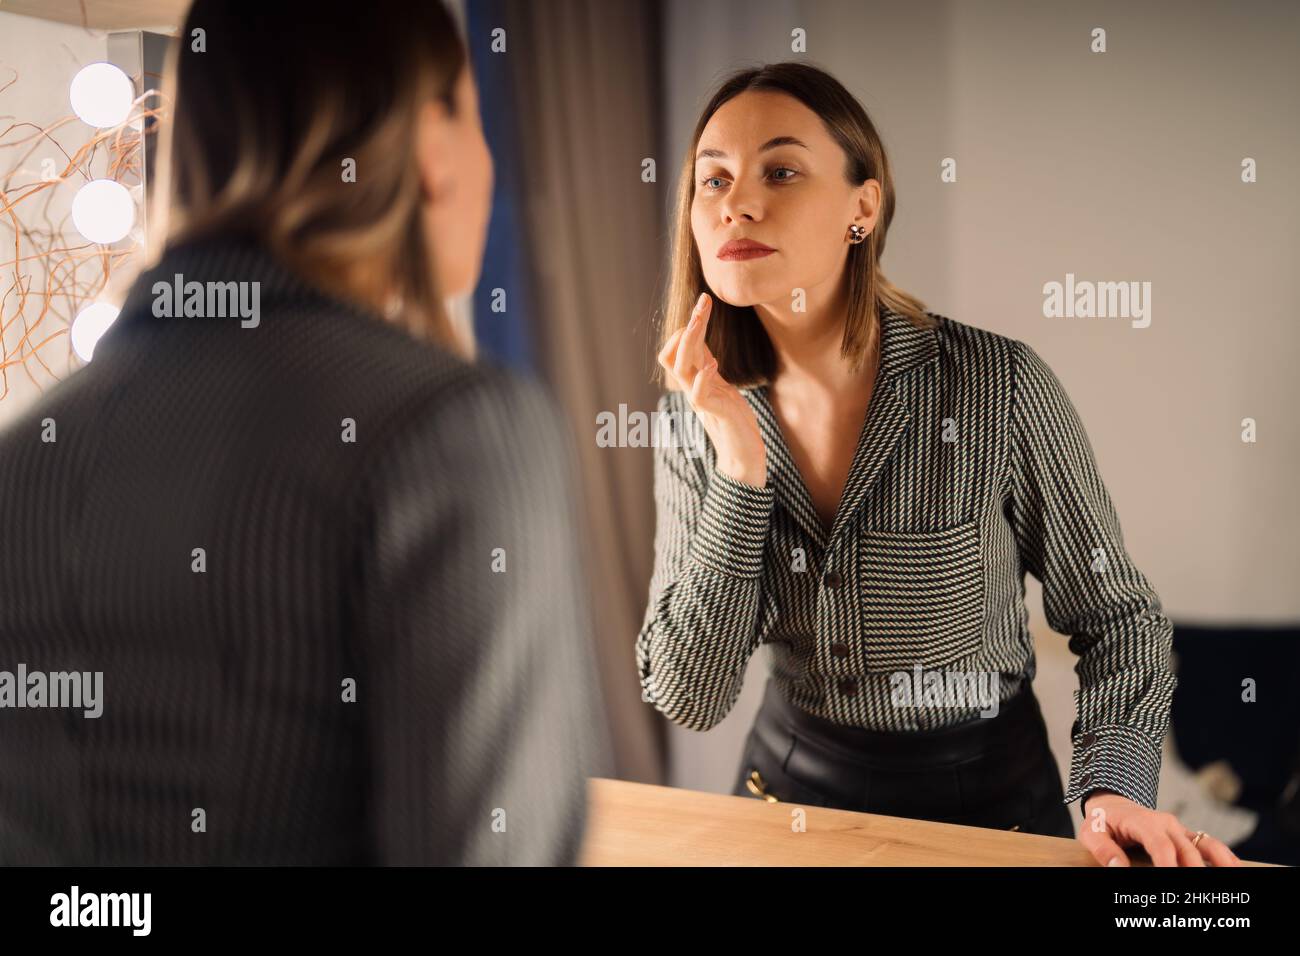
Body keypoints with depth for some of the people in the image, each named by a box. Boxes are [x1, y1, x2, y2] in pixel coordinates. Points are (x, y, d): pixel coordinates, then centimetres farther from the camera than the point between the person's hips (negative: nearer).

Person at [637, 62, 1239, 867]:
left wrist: (1115, 793, -23)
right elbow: (688, 697, -14)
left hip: (987, 799, -2)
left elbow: (1117, 617, -7)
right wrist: (740, 469, -24)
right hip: (794, 793, 3)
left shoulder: (1001, 386, -19)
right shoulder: (699, 419, -10)